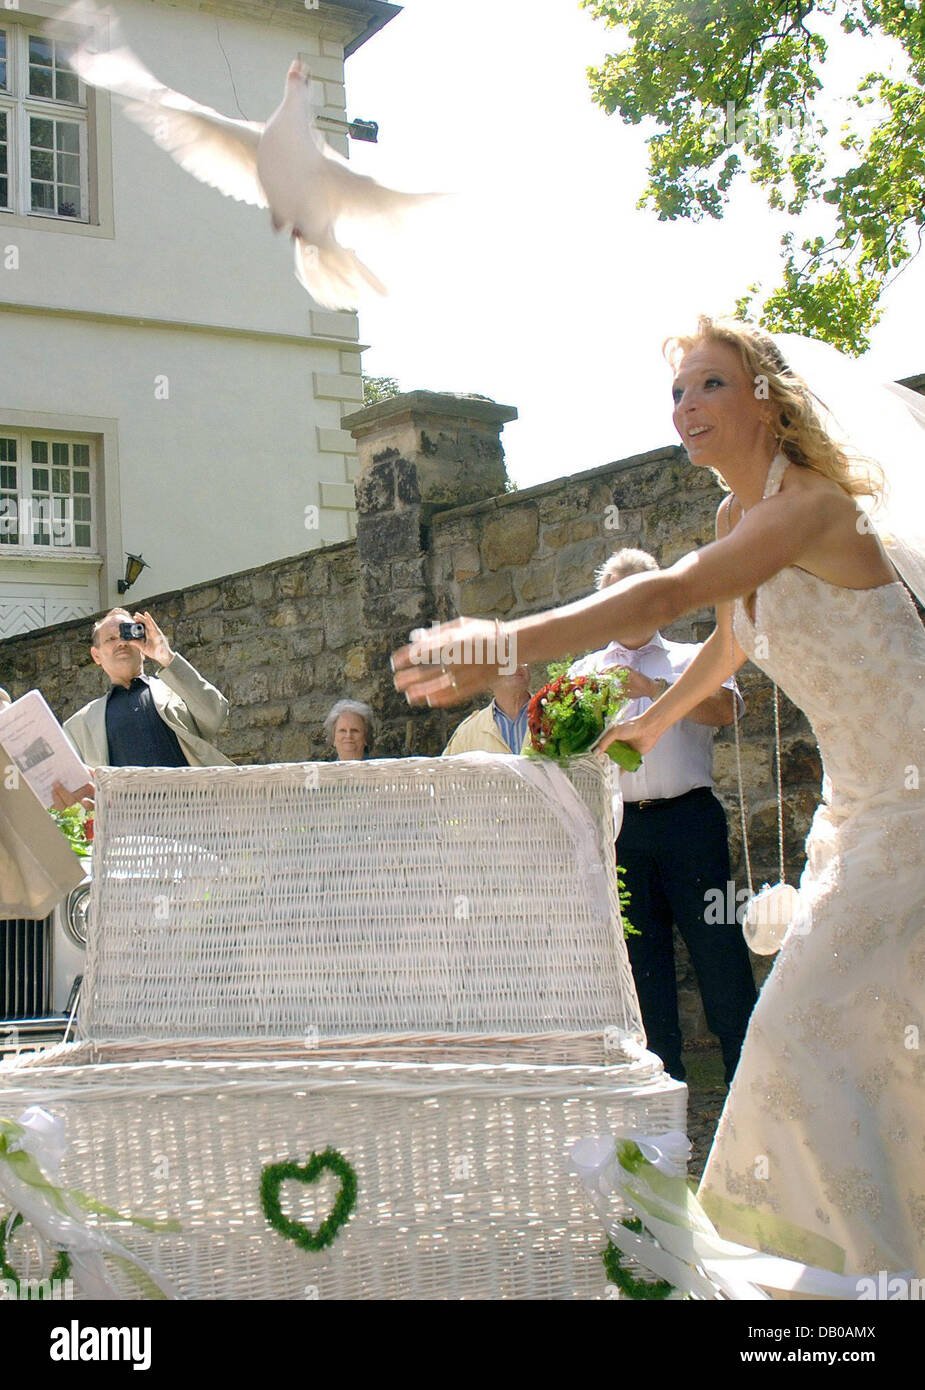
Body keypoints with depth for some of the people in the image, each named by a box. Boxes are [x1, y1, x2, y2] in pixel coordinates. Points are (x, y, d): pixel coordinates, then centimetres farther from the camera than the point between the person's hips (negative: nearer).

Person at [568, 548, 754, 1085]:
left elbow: (725, 708, -7)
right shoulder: (584, 672, 19)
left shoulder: (691, 659, 14)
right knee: (643, 954, 3)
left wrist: (654, 688, -17)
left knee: (715, 942, -5)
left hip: (689, 819, -2)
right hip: (622, 825, 2)